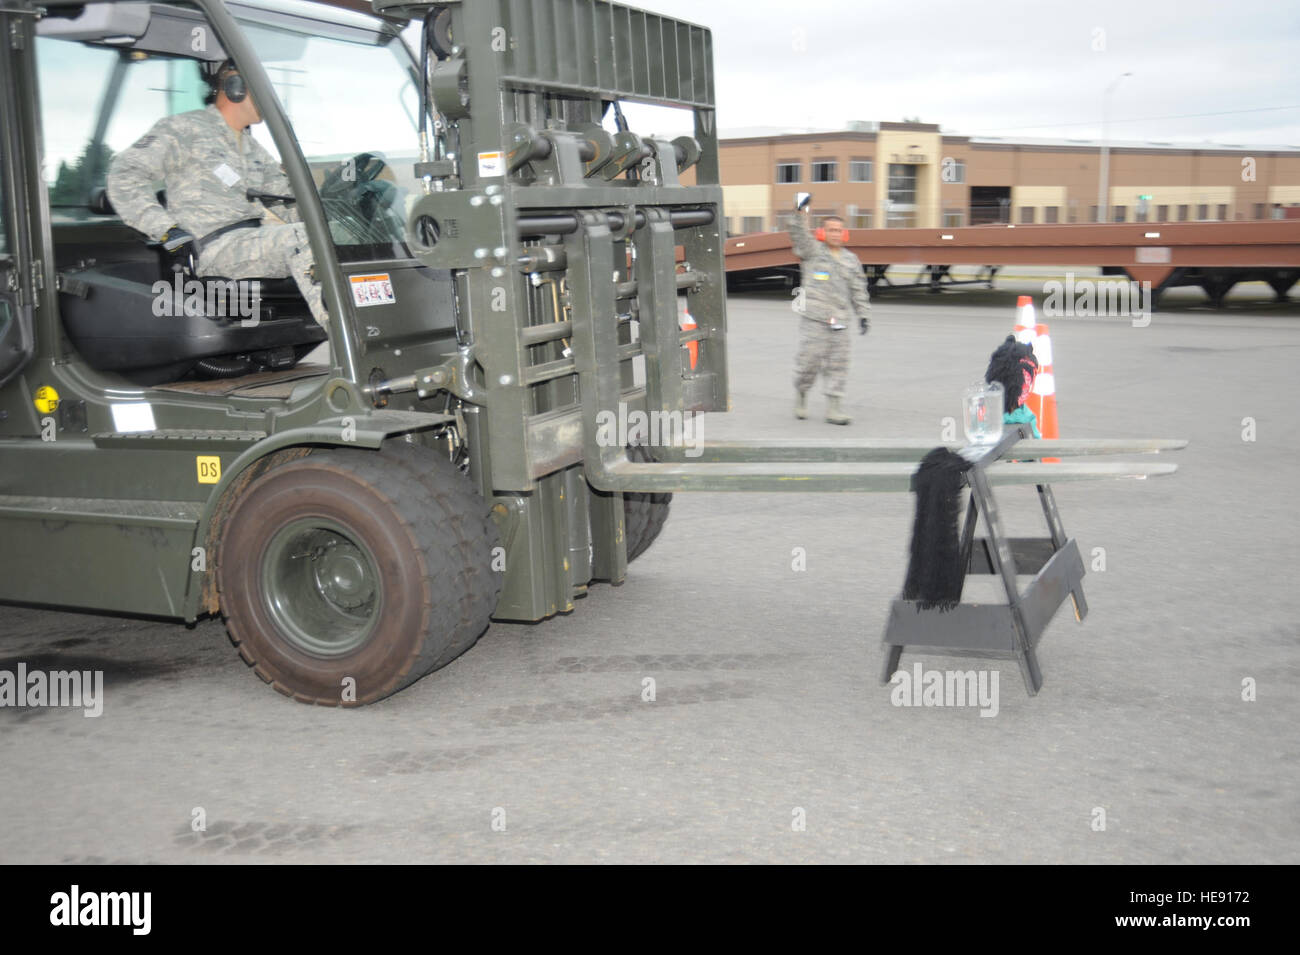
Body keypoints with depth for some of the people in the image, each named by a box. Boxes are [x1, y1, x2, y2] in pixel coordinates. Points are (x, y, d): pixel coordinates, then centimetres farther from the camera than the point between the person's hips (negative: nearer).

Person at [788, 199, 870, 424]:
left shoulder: (851, 259, 16)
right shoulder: (812, 251, 3)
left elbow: (859, 290, 18)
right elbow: (798, 235, -14)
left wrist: (863, 315, 11)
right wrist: (801, 211, -29)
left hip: (840, 321, 4)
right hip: (814, 319, -4)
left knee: (838, 364, 1)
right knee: (810, 359, -5)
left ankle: (833, 408, 5)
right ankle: (801, 394, 21)